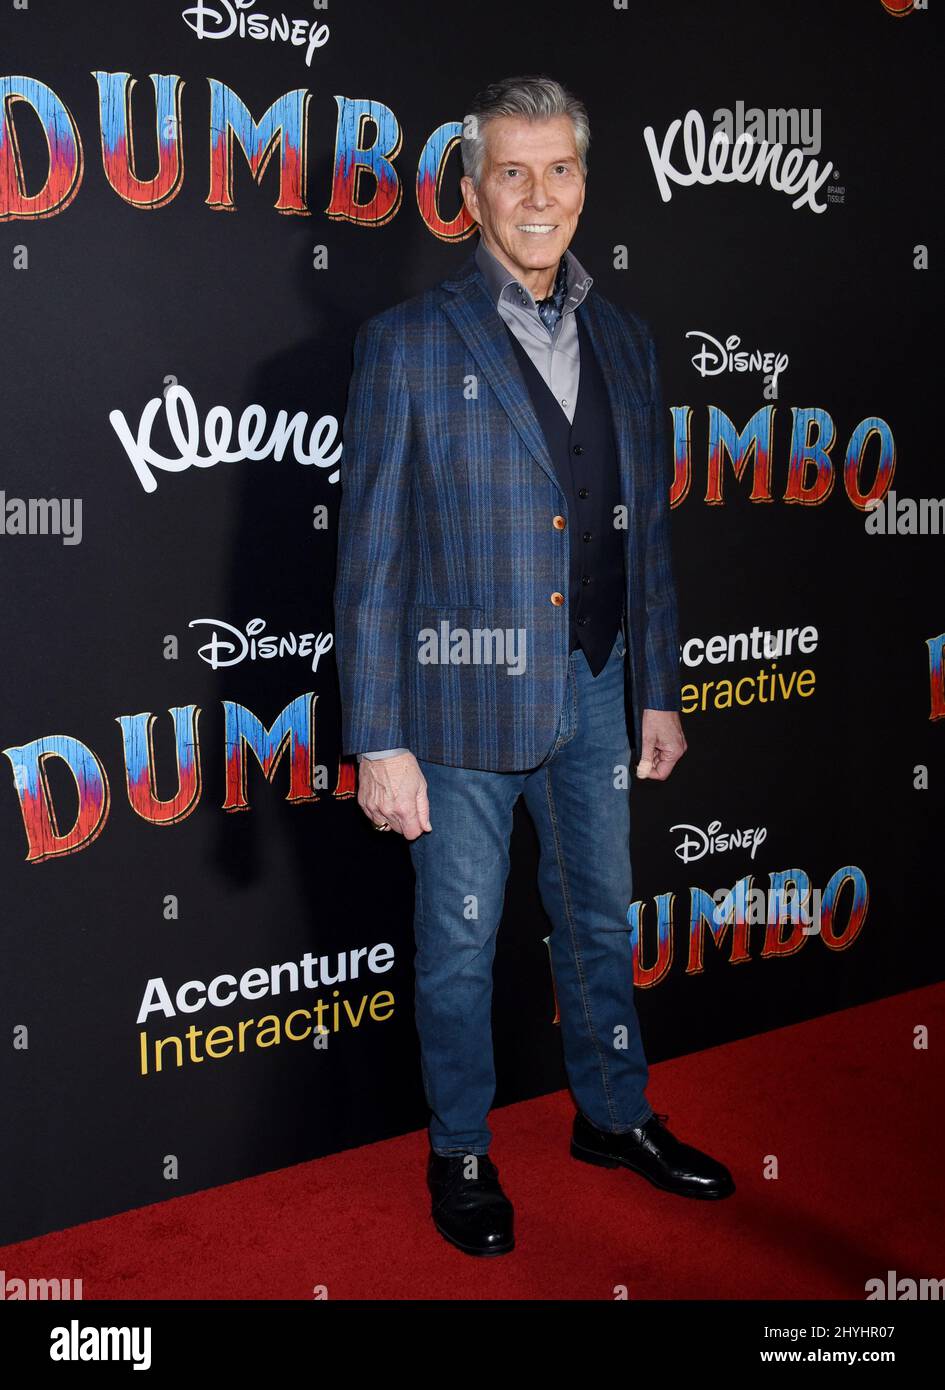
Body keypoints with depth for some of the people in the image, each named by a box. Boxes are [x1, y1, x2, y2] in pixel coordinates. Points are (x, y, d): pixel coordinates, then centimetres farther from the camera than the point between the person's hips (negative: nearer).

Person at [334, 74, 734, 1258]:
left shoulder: (622, 339, 8)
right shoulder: (408, 344, -7)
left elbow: (645, 531, 12)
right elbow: (370, 555, -9)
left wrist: (657, 691, 11)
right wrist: (377, 740, -13)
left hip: (595, 688, 5)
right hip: (464, 701, -4)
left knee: (599, 918, 19)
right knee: (459, 943, 10)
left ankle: (615, 1115, 40)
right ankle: (460, 1152, 31)